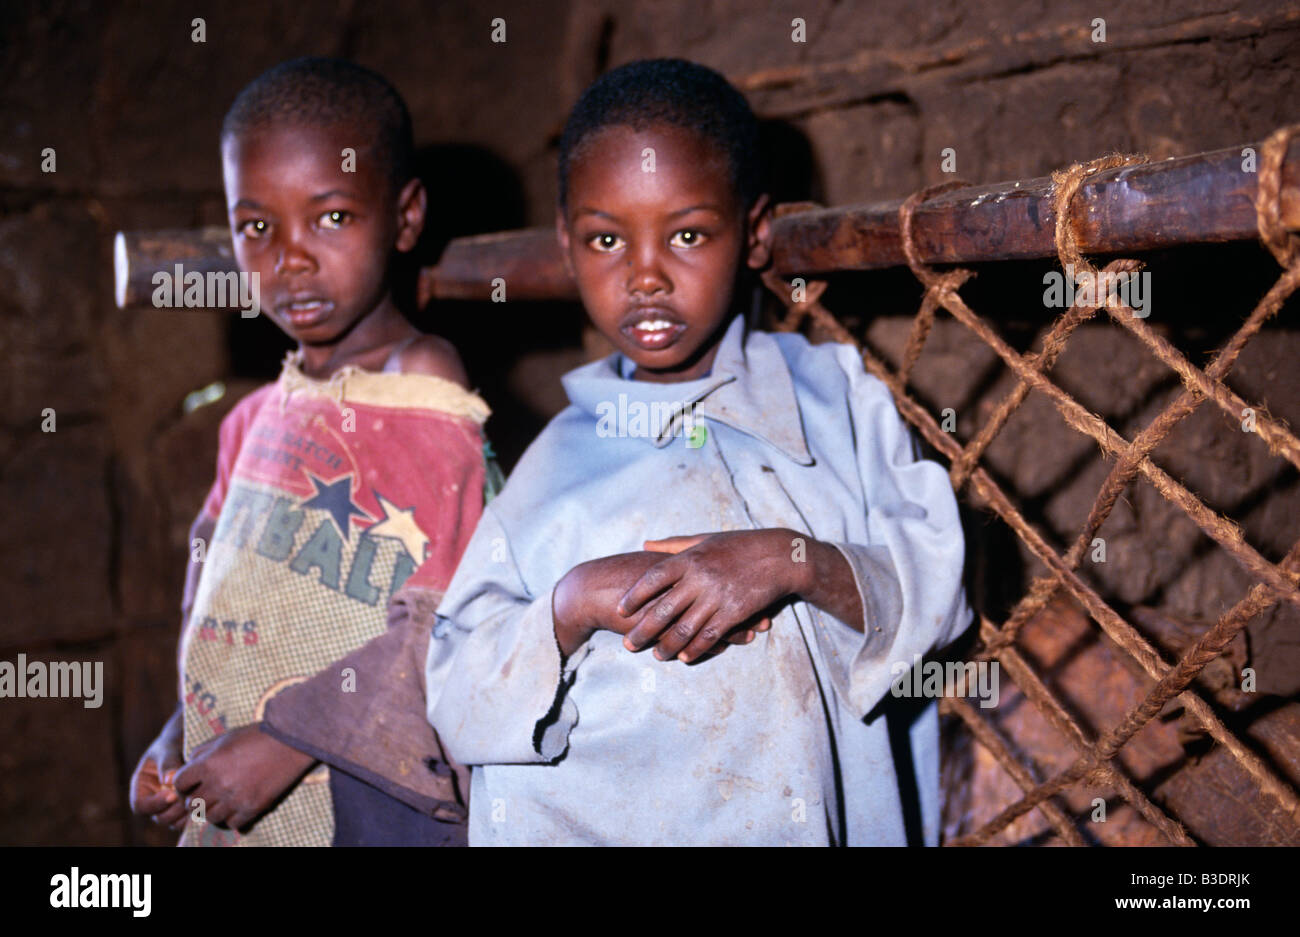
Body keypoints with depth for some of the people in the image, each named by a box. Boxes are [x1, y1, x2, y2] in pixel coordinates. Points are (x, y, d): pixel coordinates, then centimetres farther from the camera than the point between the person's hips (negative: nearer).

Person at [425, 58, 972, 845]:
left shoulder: (834, 395, 7)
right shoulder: (548, 461, 5)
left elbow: (940, 587, 1)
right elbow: (458, 706, 2)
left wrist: (795, 562, -13)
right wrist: (571, 607, -13)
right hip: (585, 821, 1)